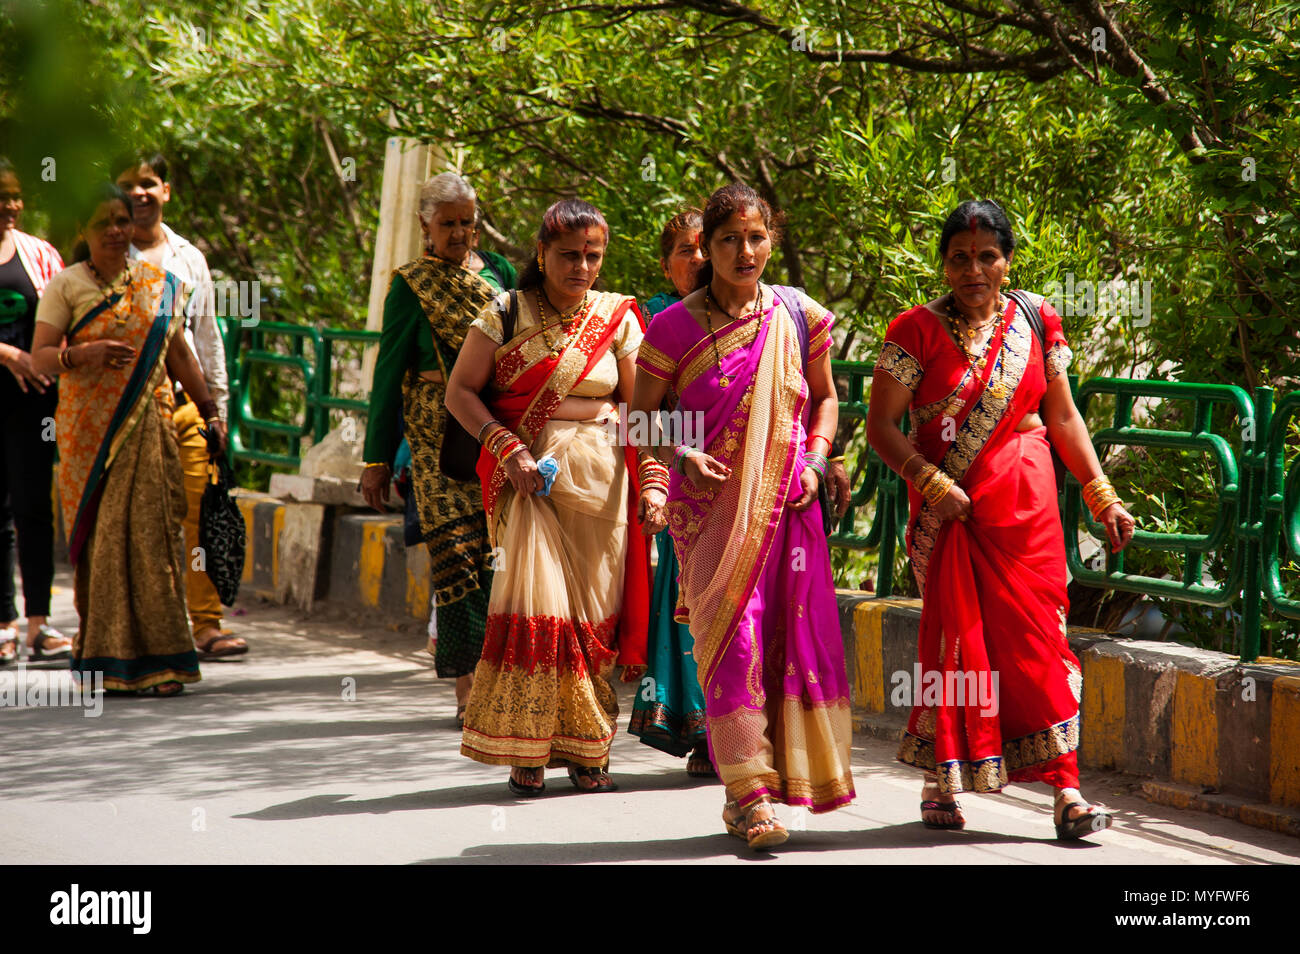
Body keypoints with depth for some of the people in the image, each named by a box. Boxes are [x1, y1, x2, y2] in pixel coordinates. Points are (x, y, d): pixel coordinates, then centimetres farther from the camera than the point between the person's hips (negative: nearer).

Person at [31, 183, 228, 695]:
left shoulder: (160, 283, 12)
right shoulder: (66, 285, 2)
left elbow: (179, 353, 18)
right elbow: (39, 357, -3)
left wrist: (210, 412, 16)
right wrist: (82, 353, -22)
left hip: (147, 427, 2)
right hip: (88, 430, -2)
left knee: (150, 531, -6)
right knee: (98, 537, -3)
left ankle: (156, 658, -5)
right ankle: (103, 657, 4)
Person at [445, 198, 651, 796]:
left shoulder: (617, 318, 7)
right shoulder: (506, 314, 1)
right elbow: (460, 392, 0)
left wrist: (653, 479, -6)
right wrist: (507, 448, -13)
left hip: (600, 476, 2)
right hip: (529, 472, -2)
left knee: (595, 610, 1)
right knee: (534, 601, -11)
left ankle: (585, 751, 10)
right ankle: (526, 752, -4)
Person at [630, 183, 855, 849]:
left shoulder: (799, 318, 4)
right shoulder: (674, 328, -3)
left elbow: (825, 398, 17)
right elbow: (641, 415, 5)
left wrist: (814, 460, 2)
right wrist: (680, 455, -13)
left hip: (785, 503, 3)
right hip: (711, 504, -2)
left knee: (793, 633, 1)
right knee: (732, 636, -12)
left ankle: (749, 791, 16)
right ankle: (751, 793, -12)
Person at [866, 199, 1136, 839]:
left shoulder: (1036, 323, 8)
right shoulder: (917, 330, -2)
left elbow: (1062, 417, 13)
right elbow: (881, 426, -4)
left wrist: (1102, 497, 7)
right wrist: (933, 484, -16)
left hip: (1027, 509, 2)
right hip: (950, 510, -2)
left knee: (1037, 640, -2)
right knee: (955, 637, -1)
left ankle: (1066, 790, -3)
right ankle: (940, 784, 12)